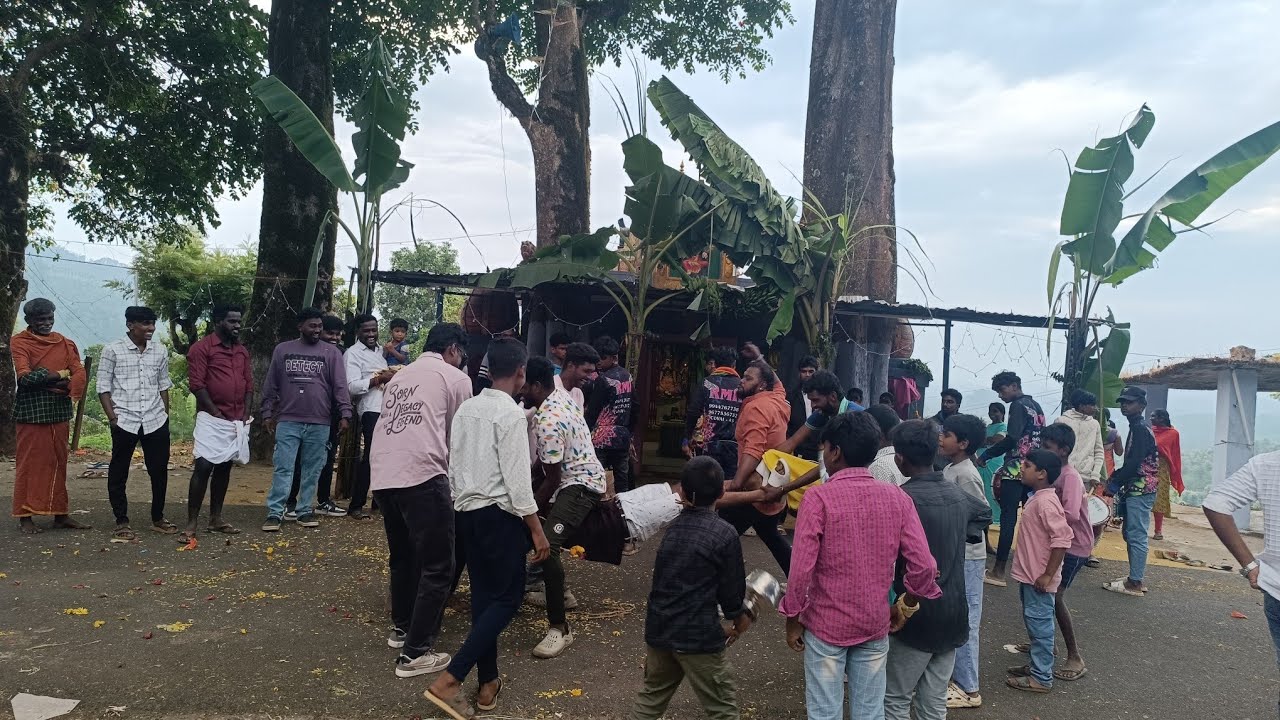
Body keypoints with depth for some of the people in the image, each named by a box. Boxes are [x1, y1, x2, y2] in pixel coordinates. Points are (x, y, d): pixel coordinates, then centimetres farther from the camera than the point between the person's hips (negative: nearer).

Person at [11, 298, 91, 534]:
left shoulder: (64, 343, 12)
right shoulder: (19, 342, -1)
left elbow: (80, 374, 2)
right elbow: (25, 377, -15)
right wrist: (60, 375, -10)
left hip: (59, 412, 4)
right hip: (31, 413, -4)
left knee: (58, 464, 8)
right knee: (30, 464, 0)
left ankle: (60, 514, 14)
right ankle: (25, 516, 9)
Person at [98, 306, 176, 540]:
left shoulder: (160, 351, 7)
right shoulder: (112, 350, -3)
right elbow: (103, 387, -2)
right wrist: (112, 416, -8)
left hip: (156, 420, 3)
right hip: (124, 421, -3)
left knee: (159, 470, 8)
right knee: (118, 473, 5)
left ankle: (157, 518, 22)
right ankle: (122, 523, 15)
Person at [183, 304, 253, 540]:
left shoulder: (242, 351, 14)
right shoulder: (201, 348, -6)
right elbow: (196, 384, -11)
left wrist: (246, 415, 4)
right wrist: (217, 413, -13)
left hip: (237, 421, 6)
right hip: (212, 419, -6)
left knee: (224, 468, 11)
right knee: (203, 467, -9)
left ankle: (215, 519, 19)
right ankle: (191, 524, -4)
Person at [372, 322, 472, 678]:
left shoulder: (398, 377, 25)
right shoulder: (456, 378, 6)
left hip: (382, 475, 8)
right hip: (422, 475, -8)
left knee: (403, 555, 25)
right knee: (437, 567, 1)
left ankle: (401, 628, 40)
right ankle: (415, 653, 0)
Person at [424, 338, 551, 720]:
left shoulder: (465, 409, 9)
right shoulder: (511, 413, -14)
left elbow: (454, 466, 12)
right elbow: (517, 479, -16)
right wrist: (537, 530, -11)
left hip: (466, 511, 8)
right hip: (498, 514, -8)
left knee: (483, 595, 14)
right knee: (507, 596, 0)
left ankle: (488, 682, 21)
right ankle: (449, 679, -8)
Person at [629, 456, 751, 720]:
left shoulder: (673, 527, 6)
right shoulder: (725, 534, -15)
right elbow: (731, 589, -9)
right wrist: (739, 615, 14)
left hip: (659, 629, 6)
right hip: (697, 636, -6)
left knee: (652, 696, 23)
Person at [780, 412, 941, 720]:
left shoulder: (819, 498, -16)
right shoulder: (897, 497, -5)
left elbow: (801, 569, -18)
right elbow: (923, 566, -7)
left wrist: (793, 620, -4)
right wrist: (905, 605, 10)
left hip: (826, 625, -3)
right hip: (876, 625, 4)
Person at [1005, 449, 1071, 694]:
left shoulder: (1046, 502, -22)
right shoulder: (1037, 498, 9)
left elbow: (1062, 538, -27)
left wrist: (1048, 575, -24)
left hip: (1038, 578, -10)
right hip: (1029, 575, 10)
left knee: (1039, 623, 0)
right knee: (1034, 621, 19)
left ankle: (1041, 677, 10)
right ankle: (1037, 665, 32)